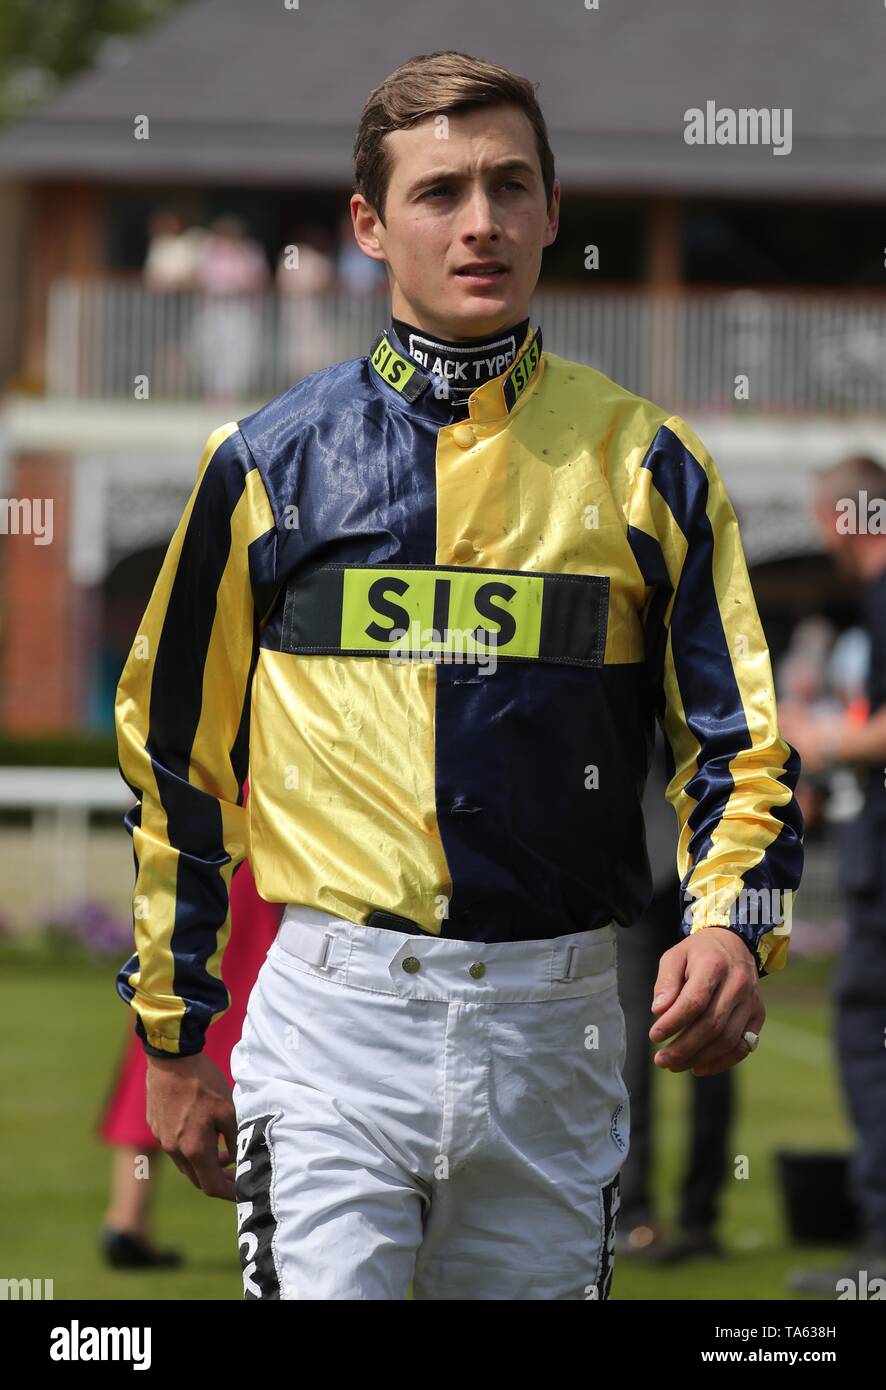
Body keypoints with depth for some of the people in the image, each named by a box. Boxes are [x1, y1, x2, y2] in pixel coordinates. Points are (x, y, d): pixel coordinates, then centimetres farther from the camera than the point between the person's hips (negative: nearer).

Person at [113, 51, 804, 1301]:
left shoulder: (644, 464, 6)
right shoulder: (270, 461, 4)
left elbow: (738, 743, 5)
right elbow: (176, 753, 11)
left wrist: (733, 926, -15)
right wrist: (173, 1033, 10)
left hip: (556, 1031, 2)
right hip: (335, 1012, -1)